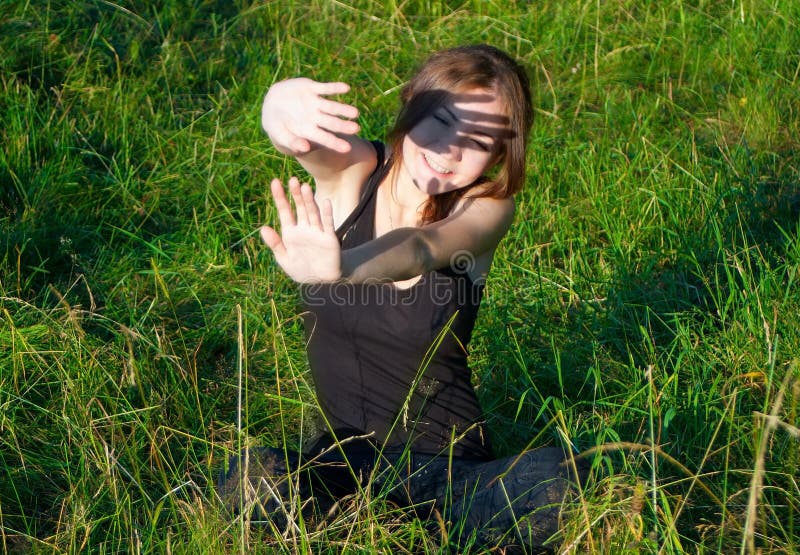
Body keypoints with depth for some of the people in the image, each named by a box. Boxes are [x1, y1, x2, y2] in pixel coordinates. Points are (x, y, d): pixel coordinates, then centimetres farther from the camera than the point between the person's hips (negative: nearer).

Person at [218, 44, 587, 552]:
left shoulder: (488, 208, -7)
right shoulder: (352, 170, -5)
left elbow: (419, 248, -31)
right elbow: (314, 142, -30)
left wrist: (337, 267, -54)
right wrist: (283, 107, -56)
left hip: (445, 466, -1)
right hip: (342, 457, 1)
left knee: (556, 478, -32)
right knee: (255, 477, -32)